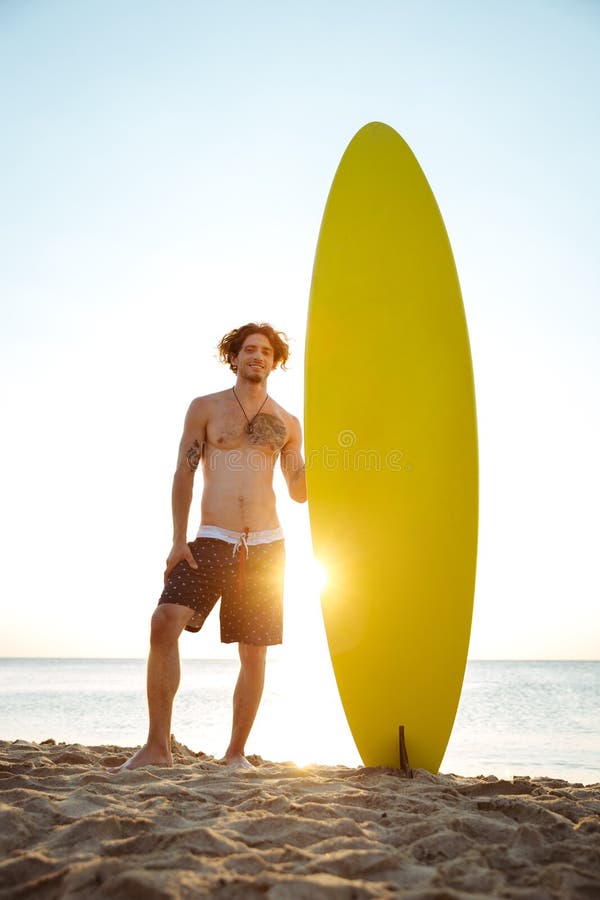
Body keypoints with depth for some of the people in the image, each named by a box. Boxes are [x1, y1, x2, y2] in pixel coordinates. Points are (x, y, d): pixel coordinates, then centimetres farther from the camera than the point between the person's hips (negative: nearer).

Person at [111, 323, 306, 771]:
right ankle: (158, 747, -13)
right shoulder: (206, 408, 8)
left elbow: (300, 492, 14)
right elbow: (184, 475, 5)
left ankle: (236, 752, 18)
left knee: (254, 653, 3)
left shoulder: (287, 423, 12)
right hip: (211, 543, -2)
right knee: (165, 622, -21)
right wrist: (178, 541, -4)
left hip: (266, 548, 2)